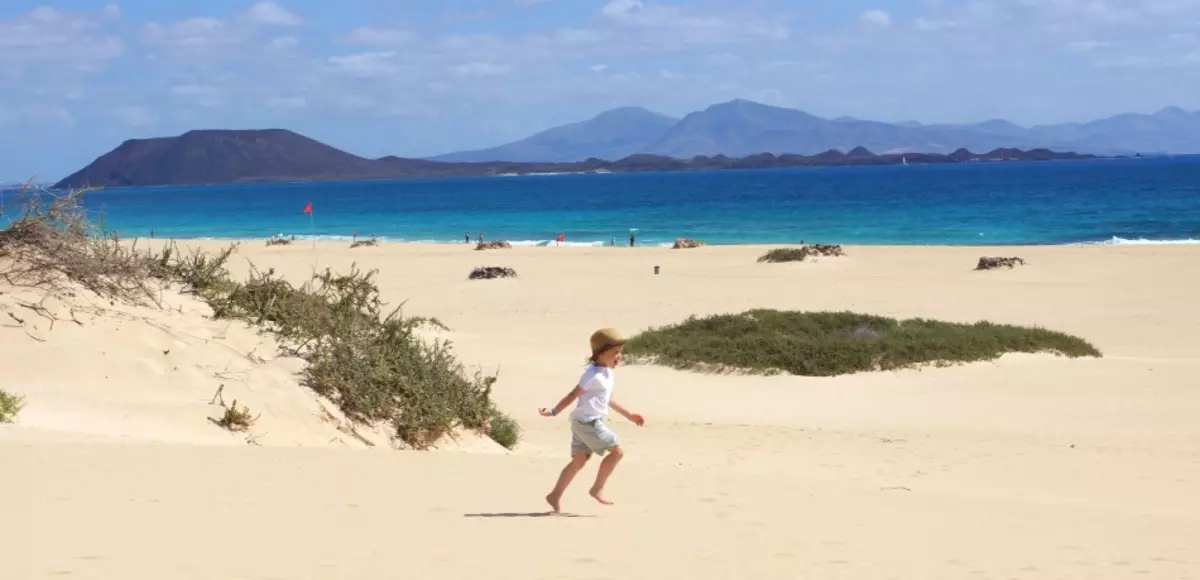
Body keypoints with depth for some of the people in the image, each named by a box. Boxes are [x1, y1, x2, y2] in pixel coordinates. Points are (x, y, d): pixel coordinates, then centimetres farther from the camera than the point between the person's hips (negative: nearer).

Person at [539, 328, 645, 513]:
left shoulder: (607, 373, 15)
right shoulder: (594, 374, -15)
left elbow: (608, 400, 28)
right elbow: (573, 395, -18)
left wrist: (629, 415, 30)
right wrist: (554, 412, -22)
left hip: (586, 423, 10)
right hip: (587, 422, -10)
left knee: (579, 461, 12)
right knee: (617, 451, -7)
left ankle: (555, 495, 14)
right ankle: (597, 488, -1)